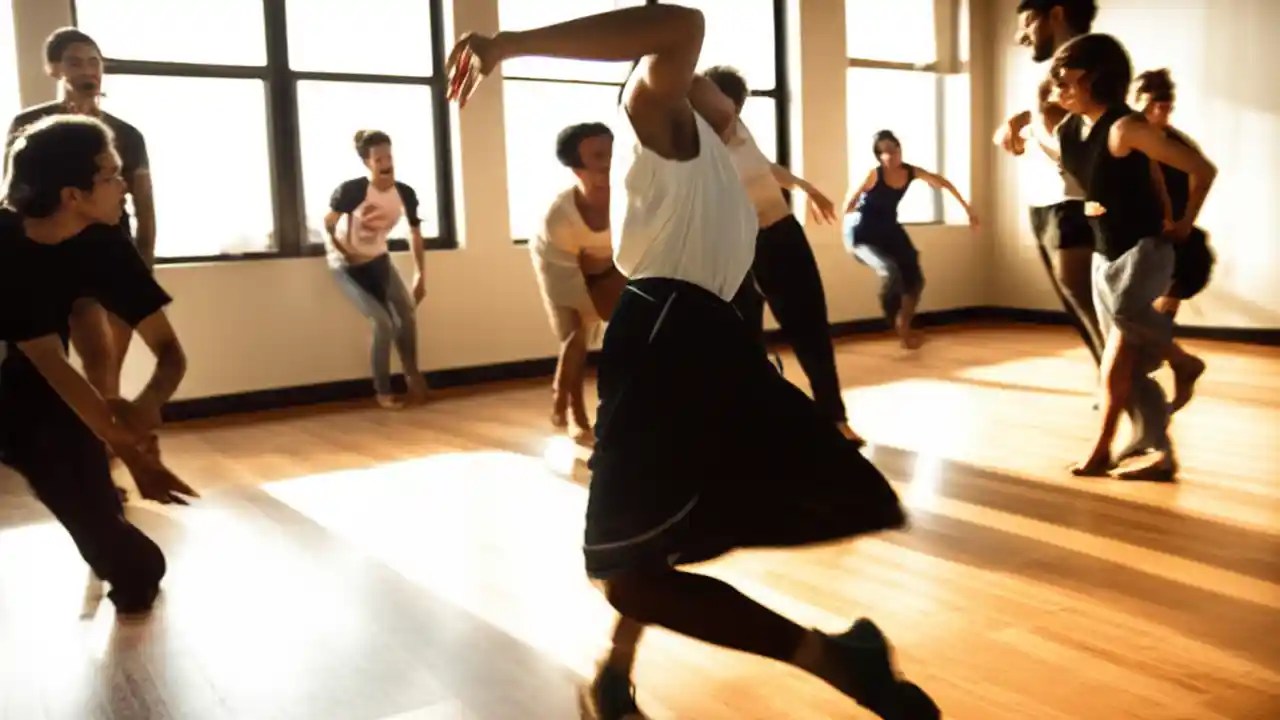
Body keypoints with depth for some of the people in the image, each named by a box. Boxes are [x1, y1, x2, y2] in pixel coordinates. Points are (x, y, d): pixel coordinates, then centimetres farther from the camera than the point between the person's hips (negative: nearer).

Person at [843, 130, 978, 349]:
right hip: (862, 233, -6)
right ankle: (894, 322, 0)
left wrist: (967, 208, 5)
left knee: (914, 278, 4)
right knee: (890, 271, -27)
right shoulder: (874, 174, -24)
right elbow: (849, 205, -16)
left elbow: (943, 183, 4)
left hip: (890, 230, 7)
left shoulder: (911, 172, -8)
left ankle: (904, 327, 25)